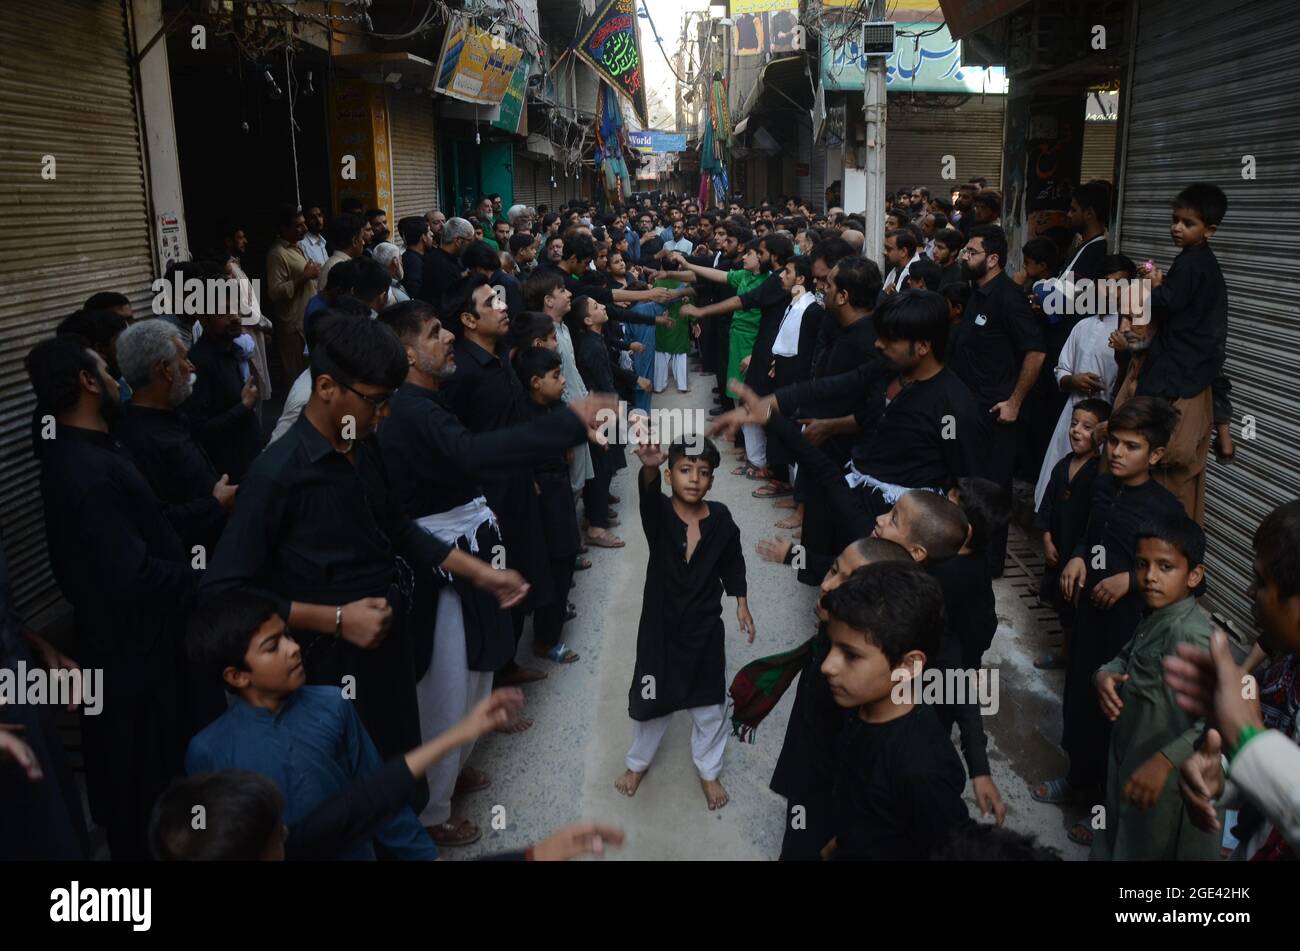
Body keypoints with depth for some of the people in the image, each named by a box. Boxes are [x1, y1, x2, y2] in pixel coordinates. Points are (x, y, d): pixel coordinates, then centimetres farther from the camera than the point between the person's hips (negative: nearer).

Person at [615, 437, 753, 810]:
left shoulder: (720, 518, -11)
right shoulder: (659, 513, -19)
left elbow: (732, 562, 7)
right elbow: (648, 495, -44)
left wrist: (741, 604, 4)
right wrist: (649, 467, -65)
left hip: (705, 629, 2)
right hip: (661, 627, -2)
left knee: (710, 706, 16)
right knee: (652, 700, 17)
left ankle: (708, 771, 42)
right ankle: (638, 764, 44)